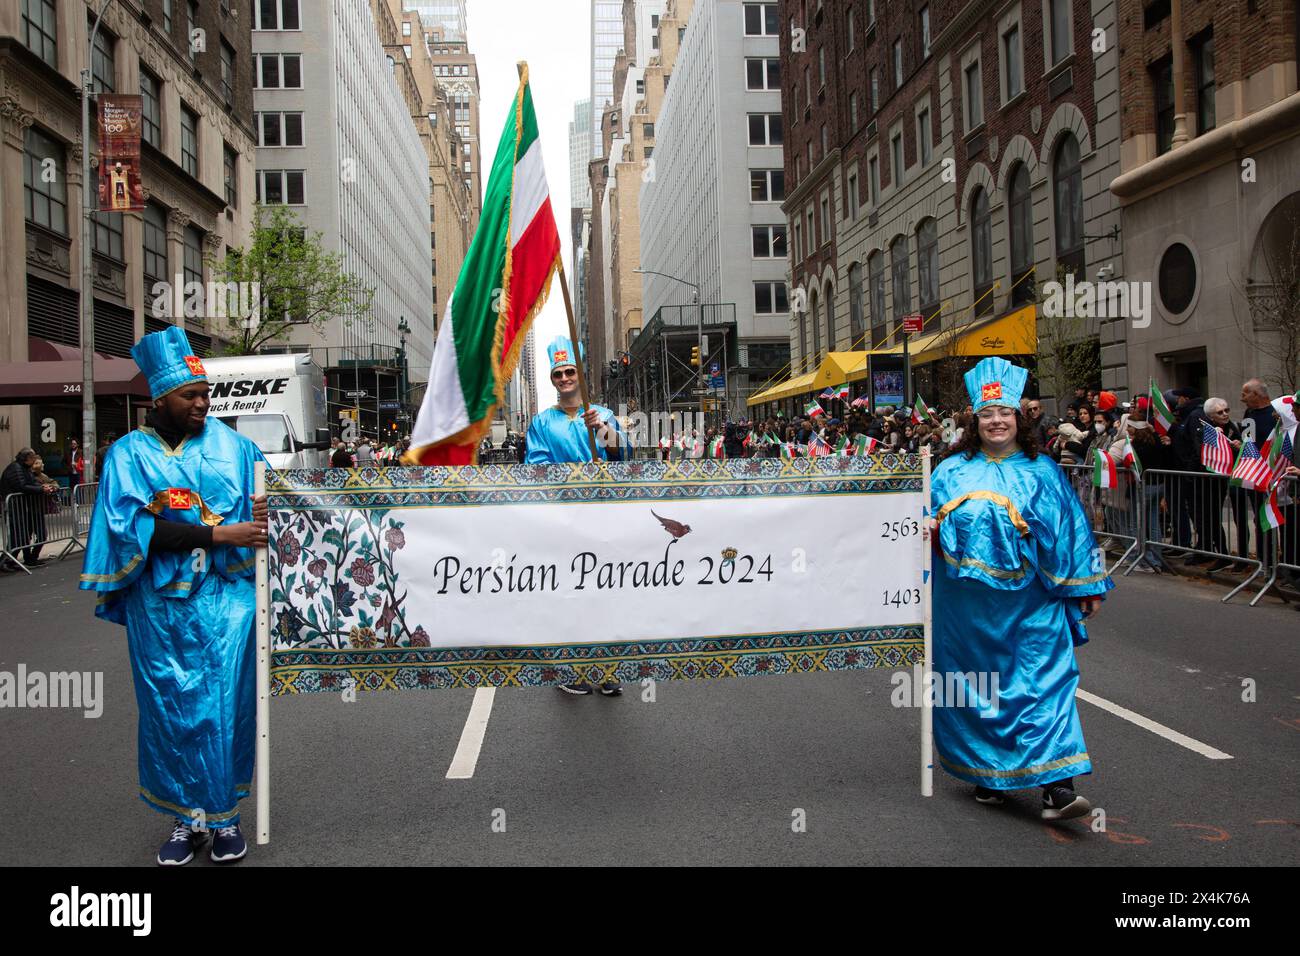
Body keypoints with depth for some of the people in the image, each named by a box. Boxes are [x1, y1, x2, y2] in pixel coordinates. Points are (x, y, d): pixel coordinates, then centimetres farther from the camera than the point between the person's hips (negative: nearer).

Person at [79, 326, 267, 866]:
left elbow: (267, 497, 9)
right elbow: (129, 526, -11)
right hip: (161, 604, 0)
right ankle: (187, 819, 18)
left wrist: (264, 510, -17)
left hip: (226, 597, 0)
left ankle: (224, 816, 13)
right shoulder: (129, 455, 1)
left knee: (226, 705, -1)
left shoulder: (231, 445, 6)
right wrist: (217, 533, -19)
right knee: (171, 710, 5)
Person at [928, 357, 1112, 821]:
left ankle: (1056, 786, -12)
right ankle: (985, 771, 26)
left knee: (1043, 682, -9)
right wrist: (929, 528, -12)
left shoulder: (1042, 471, 7)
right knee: (975, 687, 9)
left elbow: (1069, 531, 8)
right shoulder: (952, 471, 10)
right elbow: (927, 514, 12)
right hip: (966, 603, 2)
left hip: (1028, 603, -1)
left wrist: (1086, 588, 6)